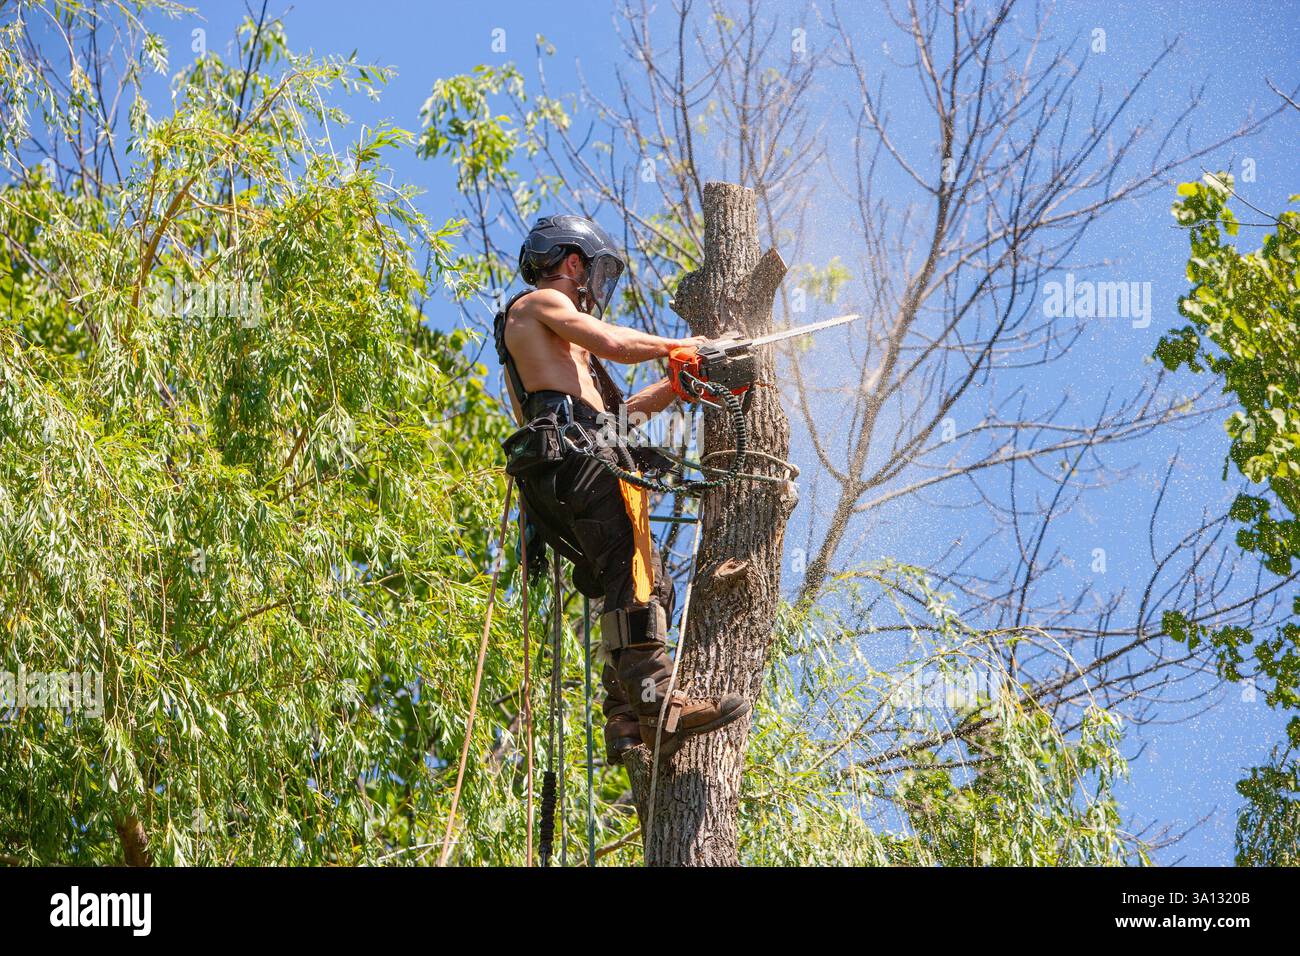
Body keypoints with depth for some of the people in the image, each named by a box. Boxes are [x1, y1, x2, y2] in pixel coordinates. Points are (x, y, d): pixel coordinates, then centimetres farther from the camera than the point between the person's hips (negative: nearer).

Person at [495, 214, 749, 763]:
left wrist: (675, 385, 31)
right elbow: (614, 343, -6)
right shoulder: (540, 302, 10)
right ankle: (656, 702, -36)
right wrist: (676, 347, 11)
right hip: (575, 456, -10)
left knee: (647, 588, 4)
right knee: (635, 574, -23)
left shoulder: (555, 338, 38)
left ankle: (626, 721, -7)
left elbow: (607, 413, 36)